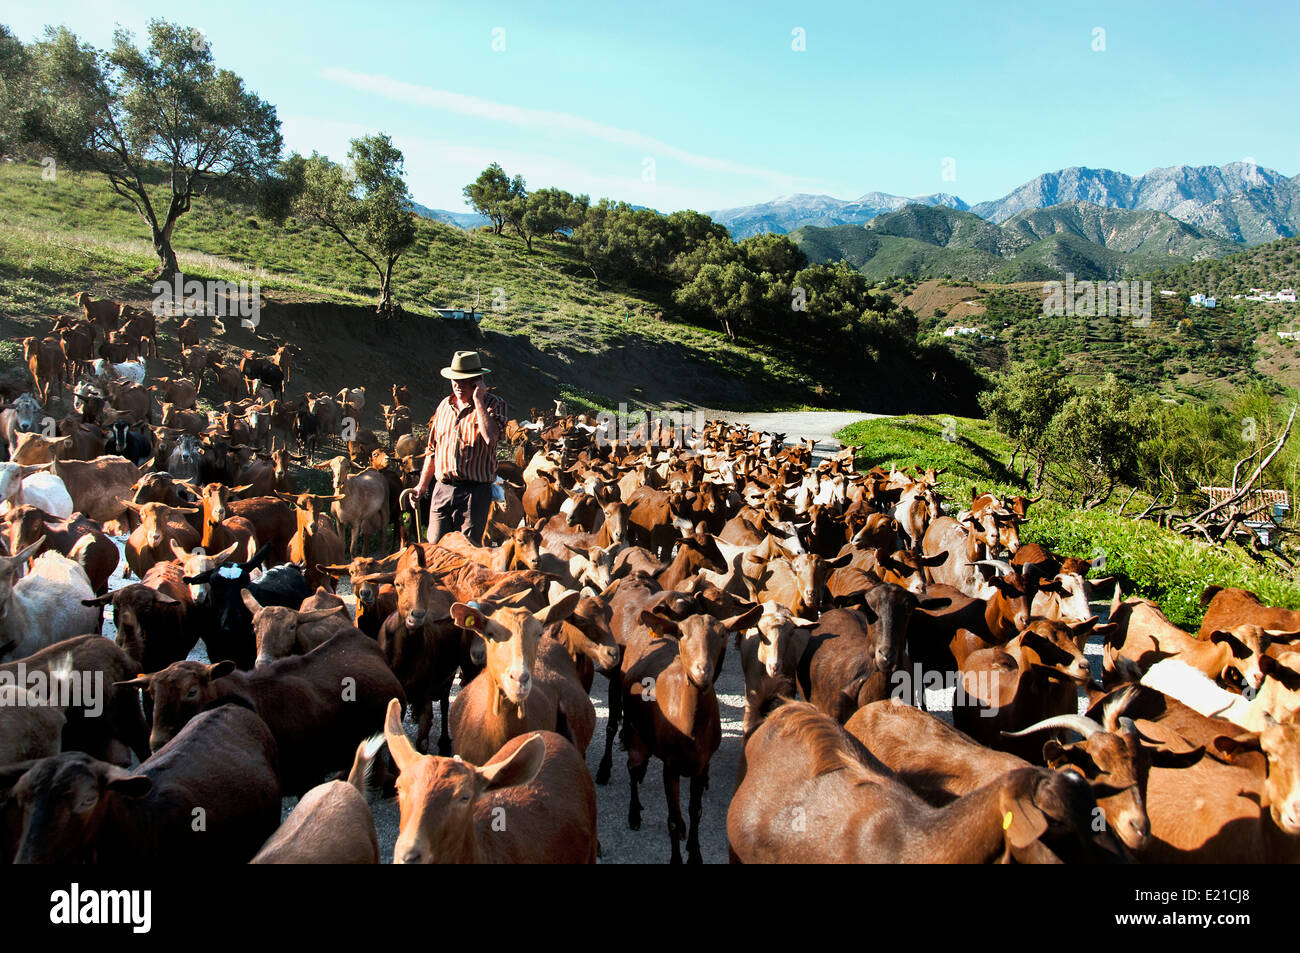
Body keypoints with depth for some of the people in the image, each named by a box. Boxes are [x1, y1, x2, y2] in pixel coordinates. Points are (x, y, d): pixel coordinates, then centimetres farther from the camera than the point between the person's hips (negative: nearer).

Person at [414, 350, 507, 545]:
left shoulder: (493, 404, -2)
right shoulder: (445, 405, 14)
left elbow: (490, 437, -23)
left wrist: (478, 400, -16)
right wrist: (422, 484, 20)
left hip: (474, 491, -5)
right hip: (442, 489, 5)